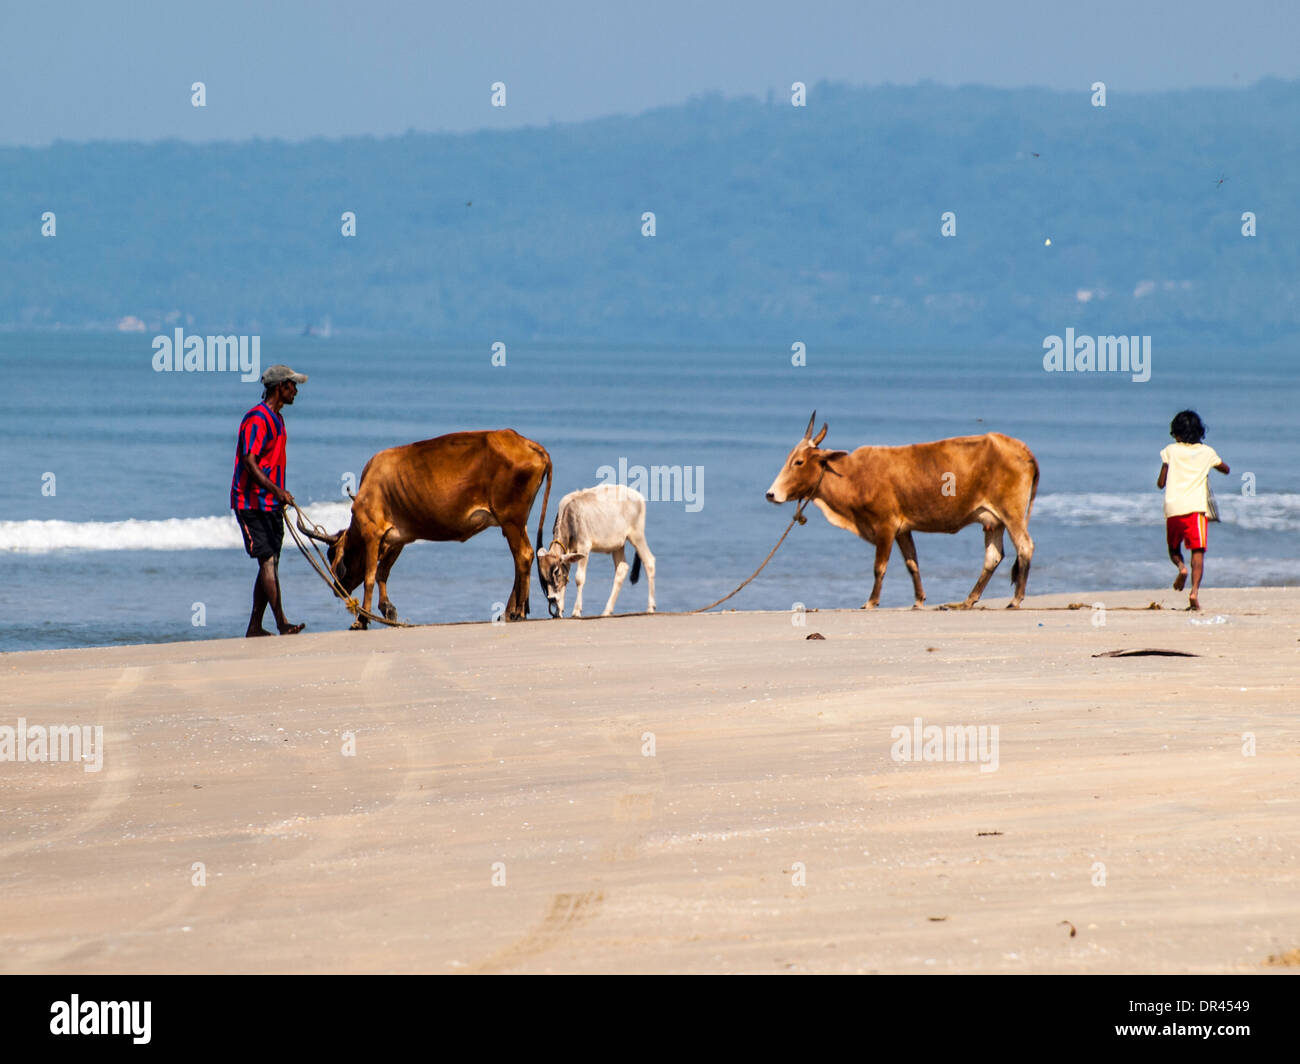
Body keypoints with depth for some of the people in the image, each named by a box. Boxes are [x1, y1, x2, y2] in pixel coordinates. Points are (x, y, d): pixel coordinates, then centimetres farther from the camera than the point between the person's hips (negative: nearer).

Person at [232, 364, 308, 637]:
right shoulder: (257, 419, -15)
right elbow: (249, 463, -24)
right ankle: (282, 624, -19)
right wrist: (277, 491, -33)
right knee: (267, 561, -14)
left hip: (271, 504, 10)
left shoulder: (276, 418, 17)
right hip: (251, 503, -10)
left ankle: (255, 627, 11)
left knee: (270, 564, 8)